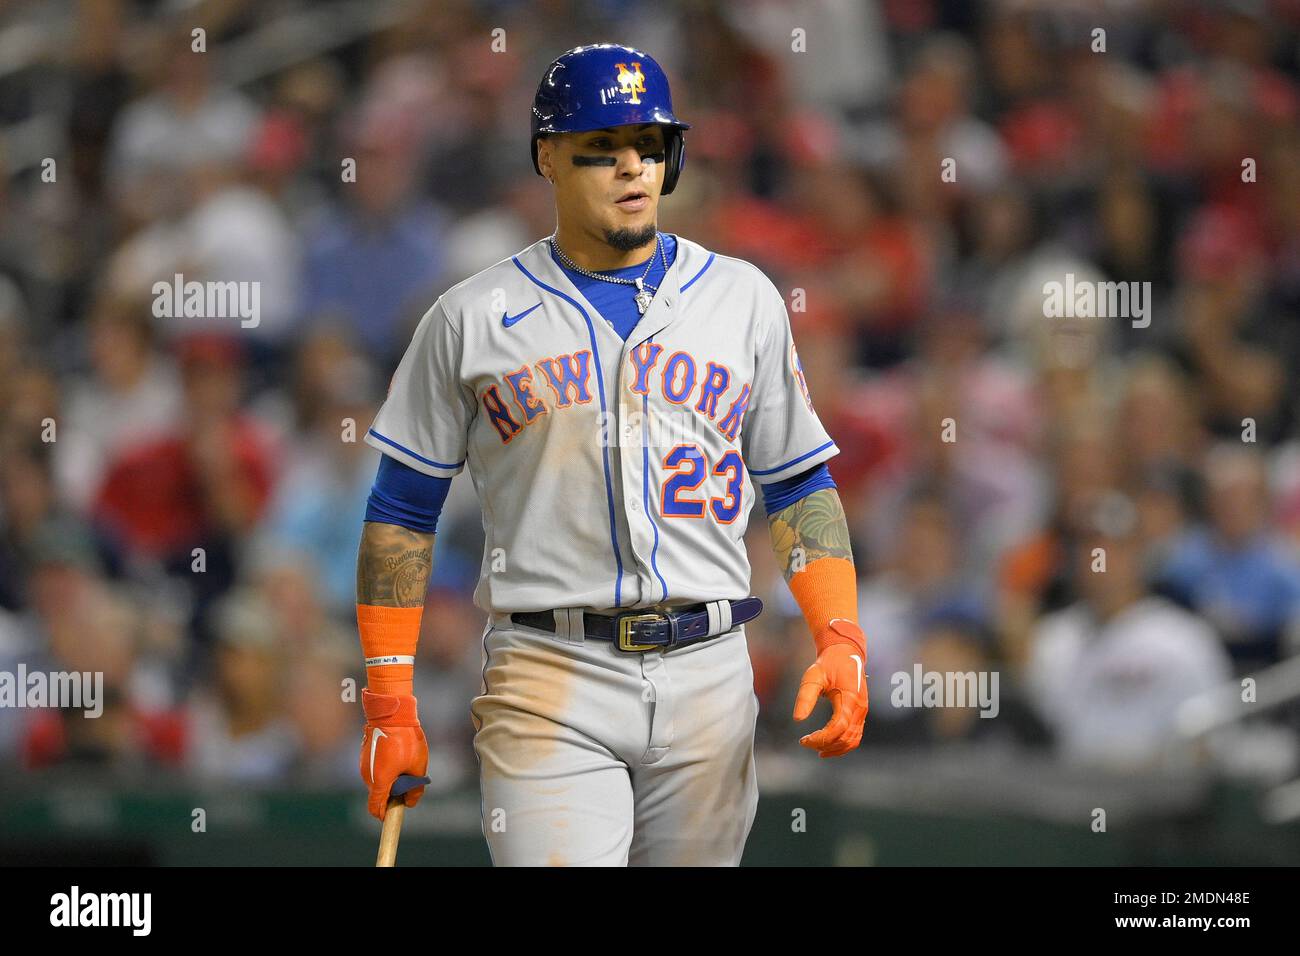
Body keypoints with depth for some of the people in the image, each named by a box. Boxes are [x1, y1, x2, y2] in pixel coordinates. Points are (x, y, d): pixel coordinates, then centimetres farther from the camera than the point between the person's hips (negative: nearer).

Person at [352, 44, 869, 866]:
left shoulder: (742, 298, 11)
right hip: (549, 687, -2)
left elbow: (801, 487, 13)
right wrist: (389, 703, 0)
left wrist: (842, 642, -3)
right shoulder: (472, 319, 5)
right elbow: (403, 512, 8)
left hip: (707, 676, 2)